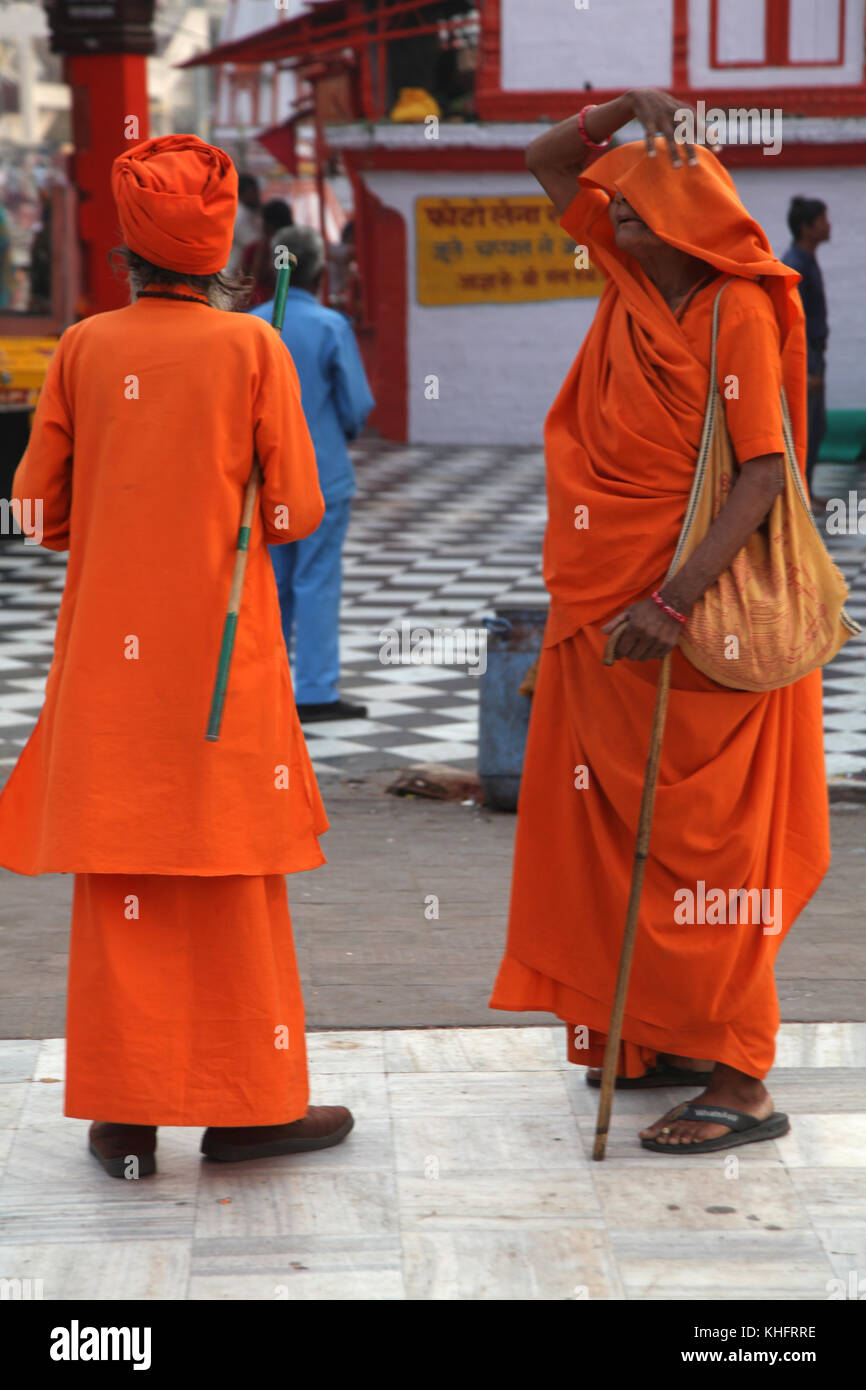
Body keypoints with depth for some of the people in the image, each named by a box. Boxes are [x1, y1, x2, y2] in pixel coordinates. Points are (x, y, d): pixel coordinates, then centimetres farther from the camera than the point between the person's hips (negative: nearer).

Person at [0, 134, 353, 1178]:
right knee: (232, 875, 7)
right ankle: (247, 1102, 12)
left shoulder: (83, 349, 0)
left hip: (107, 650, 1)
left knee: (115, 877, 6)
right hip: (221, 650, -1)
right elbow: (297, 511, -5)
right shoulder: (253, 349, -4)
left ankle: (124, 1116, 8)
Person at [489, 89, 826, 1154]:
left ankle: (740, 1083, 1)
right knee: (617, 833, 12)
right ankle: (659, 1038, 24)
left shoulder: (737, 315, -14)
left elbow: (764, 472, -21)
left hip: (696, 612, -8)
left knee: (702, 843, -5)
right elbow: (546, 161, 17)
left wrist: (676, 599, -28)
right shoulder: (628, 277, 7)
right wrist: (627, 107, -1)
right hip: (607, 605, 8)